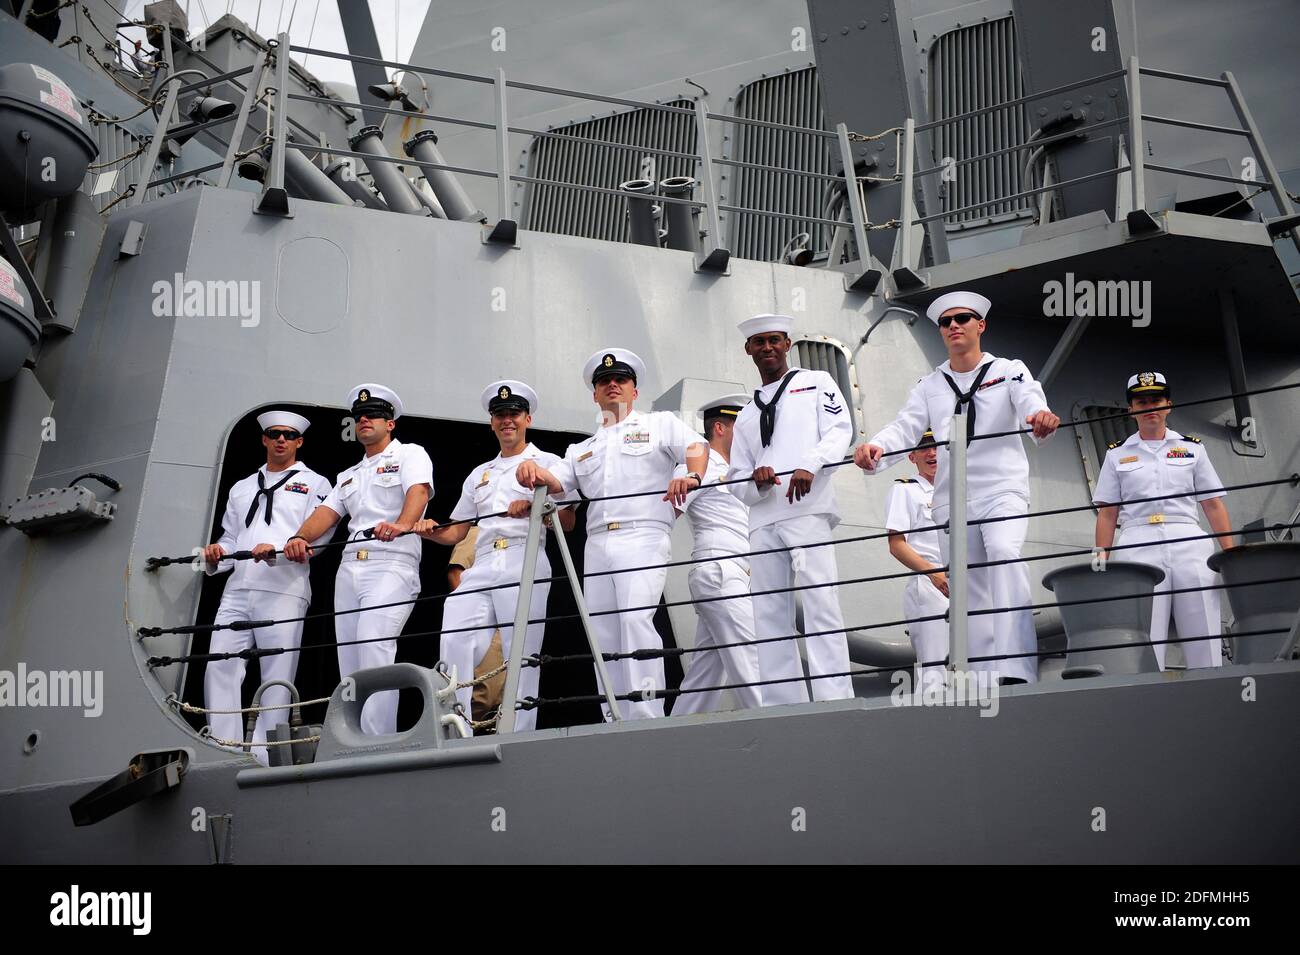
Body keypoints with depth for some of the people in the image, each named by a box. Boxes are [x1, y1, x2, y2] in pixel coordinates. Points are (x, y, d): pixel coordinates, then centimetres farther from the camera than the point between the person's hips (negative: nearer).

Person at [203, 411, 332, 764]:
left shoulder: (314, 483, 11)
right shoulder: (242, 488, 27)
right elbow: (230, 539, 24)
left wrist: (276, 550, -21)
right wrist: (216, 555, 1)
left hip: (284, 590, -4)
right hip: (237, 589, 5)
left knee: (277, 678, -5)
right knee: (219, 668, -5)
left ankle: (263, 759, 0)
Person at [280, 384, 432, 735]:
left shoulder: (410, 454, 8)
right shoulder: (349, 475, 29)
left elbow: (419, 490, -12)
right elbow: (327, 512, 14)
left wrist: (402, 525, -34)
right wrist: (300, 538, -8)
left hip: (392, 564, -7)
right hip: (350, 567, 7)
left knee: (374, 644, -25)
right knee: (349, 660, 1)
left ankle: (378, 744, -26)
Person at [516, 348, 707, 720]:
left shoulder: (659, 424, 15)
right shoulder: (583, 448, 27)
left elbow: (696, 447, -2)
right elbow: (558, 482, 11)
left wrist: (692, 476, -25)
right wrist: (534, 472, -13)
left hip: (644, 538, -5)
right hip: (598, 545, 5)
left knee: (635, 619, -22)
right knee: (603, 634, 0)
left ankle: (647, 717, -21)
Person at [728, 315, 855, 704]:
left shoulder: (816, 383, 18)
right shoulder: (746, 415, 29)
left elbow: (840, 430, 1)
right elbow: (737, 484, 23)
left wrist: (810, 465, -19)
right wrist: (755, 480, -2)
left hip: (807, 509, -5)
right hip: (763, 520, 5)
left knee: (820, 602, -15)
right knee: (769, 613, 0)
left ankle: (835, 699, -16)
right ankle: (782, 705, 2)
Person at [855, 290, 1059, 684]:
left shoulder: (1008, 370, 7)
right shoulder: (930, 385, 14)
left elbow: (1029, 400, -14)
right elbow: (905, 426, 0)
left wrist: (1041, 416, -39)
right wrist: (876, 447, -23)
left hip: (1002, 490, -4)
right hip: (951, 499, 4)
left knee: (1006, 558, -27)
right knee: (968, 591, 5)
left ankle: (1016, 670, -30)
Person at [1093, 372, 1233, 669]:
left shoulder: (1192, 448, 16)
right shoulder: (1117, 454, 14)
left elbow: (1214, 505, 11)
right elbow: (1107, 514, 9)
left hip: (1189, 544, 1)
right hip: (1138, 547, -1)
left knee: (1205, 639, -4)